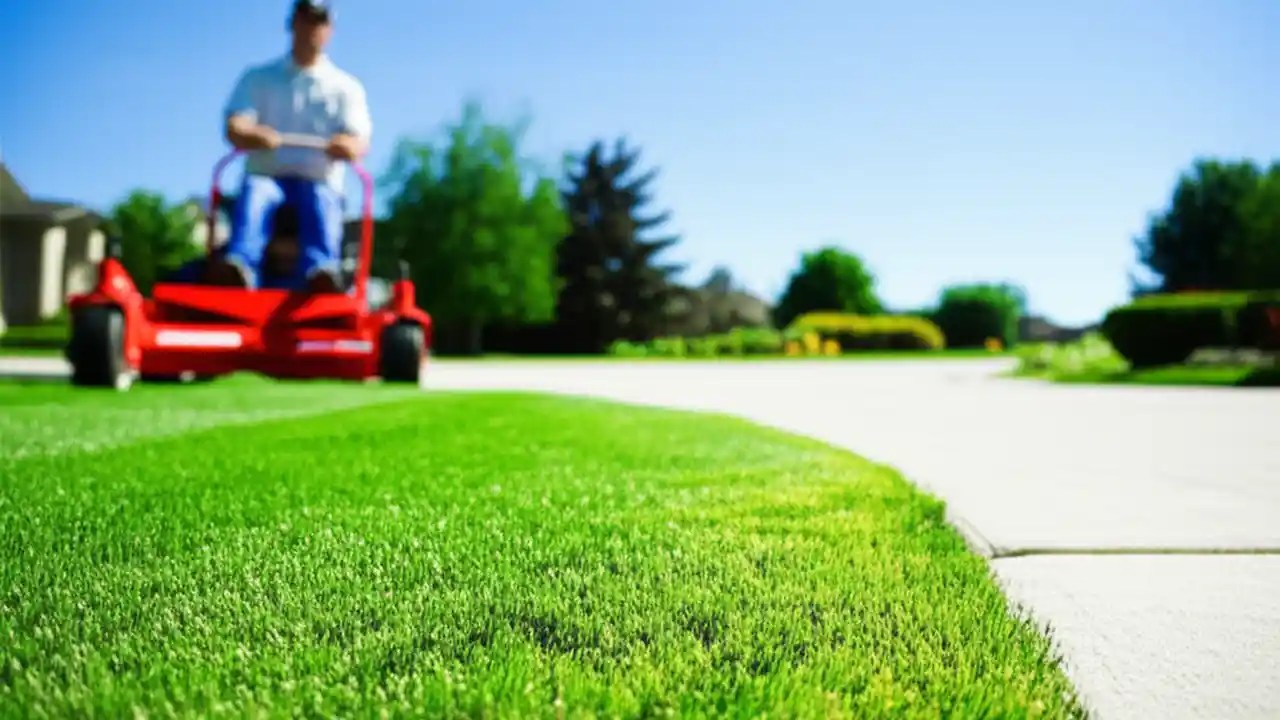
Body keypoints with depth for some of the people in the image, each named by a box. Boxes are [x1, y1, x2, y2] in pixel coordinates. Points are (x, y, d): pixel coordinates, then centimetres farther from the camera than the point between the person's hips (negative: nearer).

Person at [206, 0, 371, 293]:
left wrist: (348, 145, -26)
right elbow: (234, 128, 1)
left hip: (319, 181, 0)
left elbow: (359, 144, 1)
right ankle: (238, 266, -59)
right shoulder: (257, 78, 18)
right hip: (267, 175, 1)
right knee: (252, 196, -35)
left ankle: (321, 274, -62)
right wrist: (252, 135, -25)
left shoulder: (346, 87, 16)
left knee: (321, 206, -36)